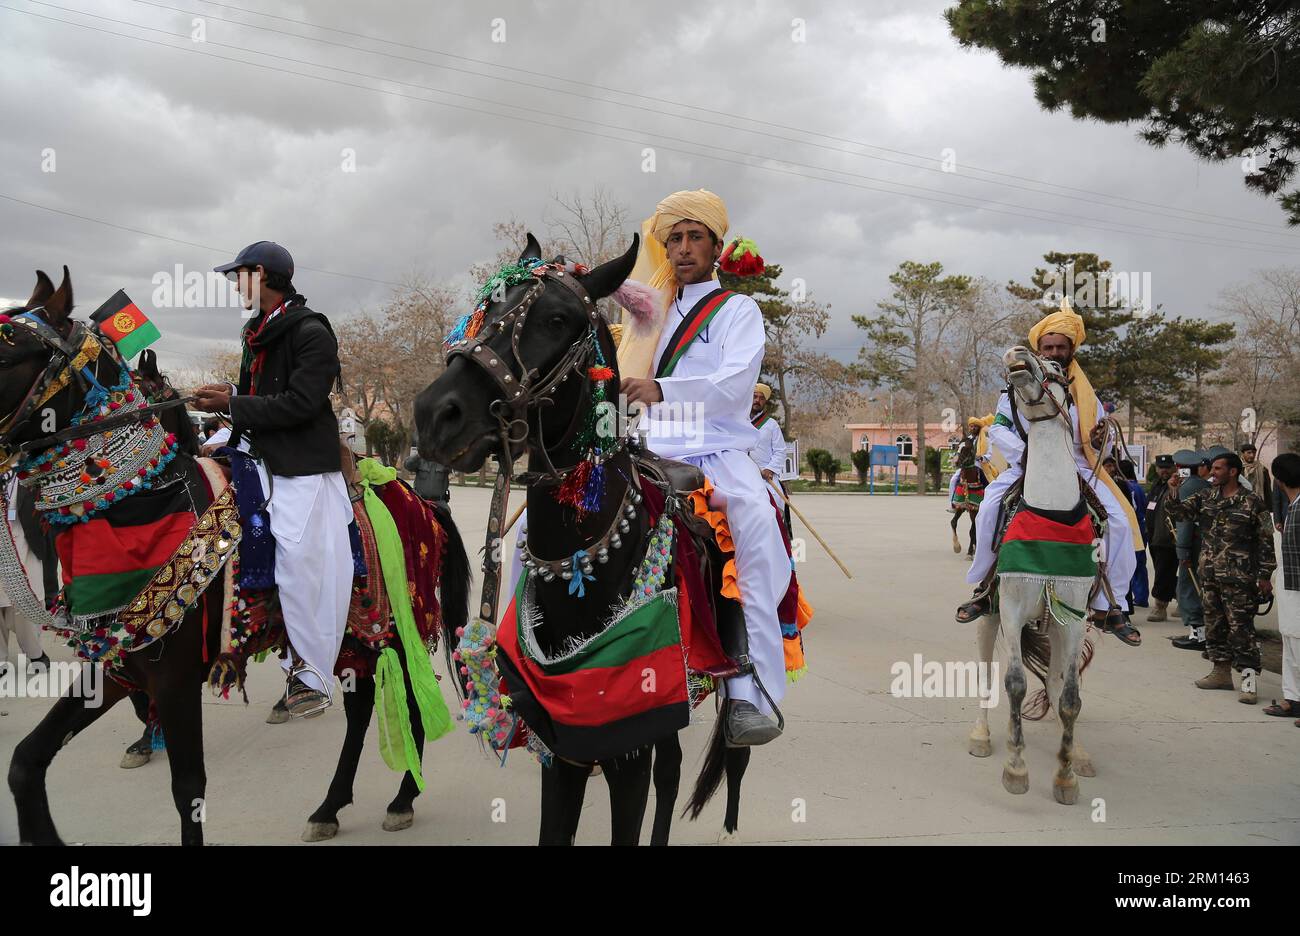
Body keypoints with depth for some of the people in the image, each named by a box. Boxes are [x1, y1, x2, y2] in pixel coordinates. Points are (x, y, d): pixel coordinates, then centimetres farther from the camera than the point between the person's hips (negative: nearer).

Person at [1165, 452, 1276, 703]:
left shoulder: (1253, 502, -6)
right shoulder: (1206, 497, 10)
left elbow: (1266, 540, -3)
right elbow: (1180, 512, 5)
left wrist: (1265, 576, -5)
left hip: (1238, 578, -6)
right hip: (1209, 575, 6)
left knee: (1241, 629, -7)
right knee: (1214, 625, 14)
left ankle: (1248, 681, -4)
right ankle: (1221, 672, 26)